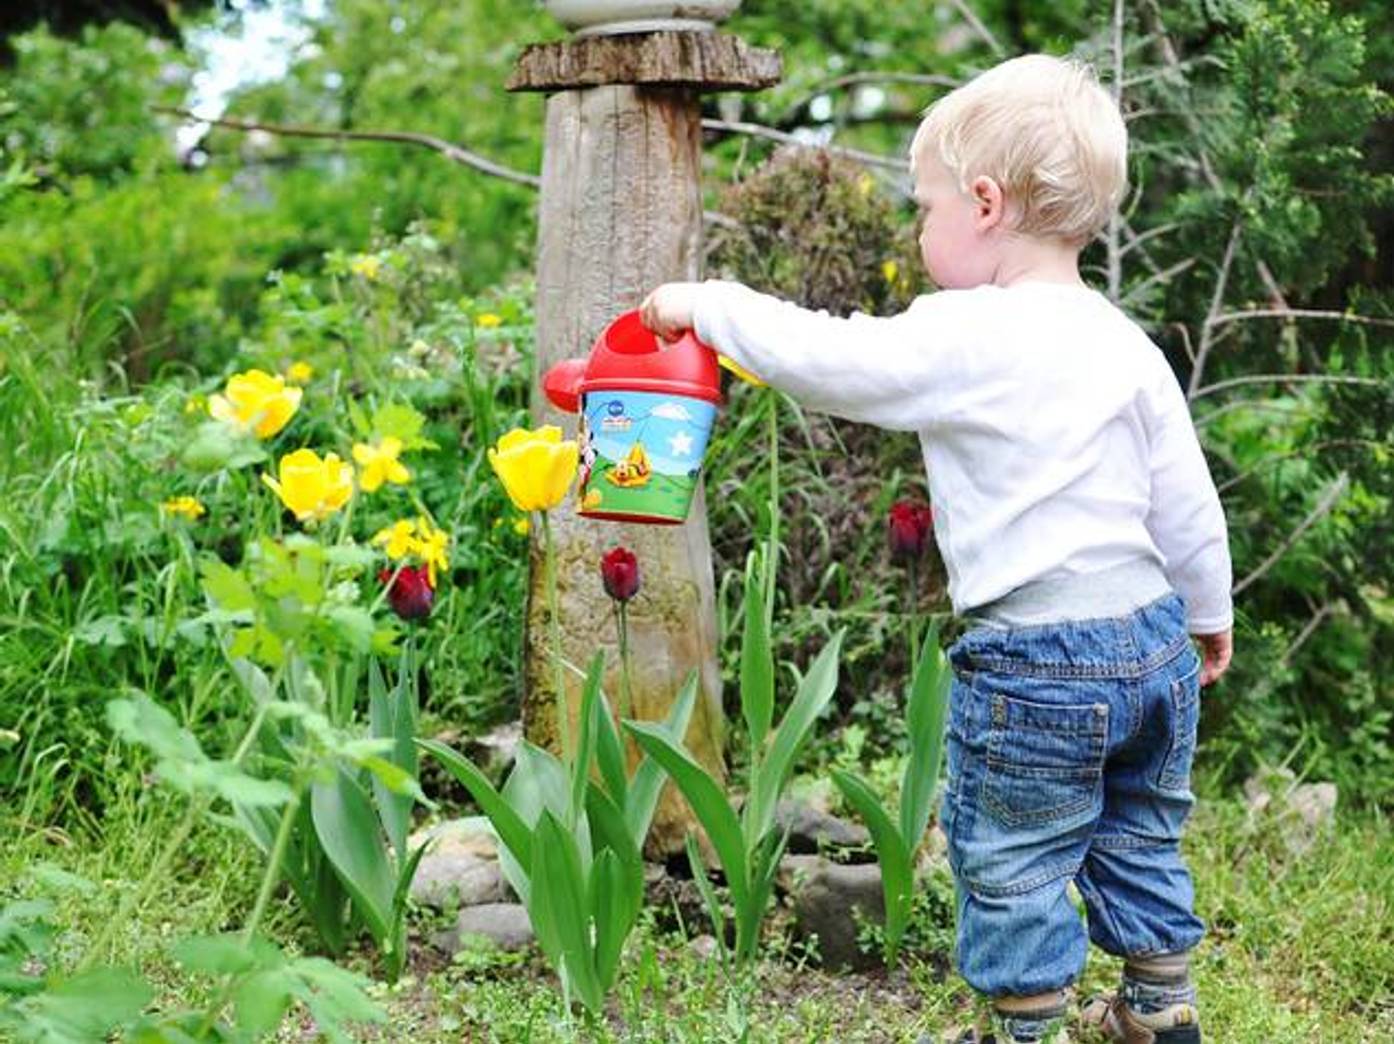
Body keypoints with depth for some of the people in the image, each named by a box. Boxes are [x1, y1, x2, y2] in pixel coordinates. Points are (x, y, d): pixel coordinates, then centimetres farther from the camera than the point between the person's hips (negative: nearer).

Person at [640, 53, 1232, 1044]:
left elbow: (825, 358, -15)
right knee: (1140, 840, 24)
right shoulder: (1127, 344, 4)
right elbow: (1190, 504, 8)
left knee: (1013, 864, 11)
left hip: (1035, 668, -7)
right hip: (1155, 640, 7)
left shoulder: (962, 339, -17)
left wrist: (707, 304, 1)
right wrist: (1210, 613, 23)